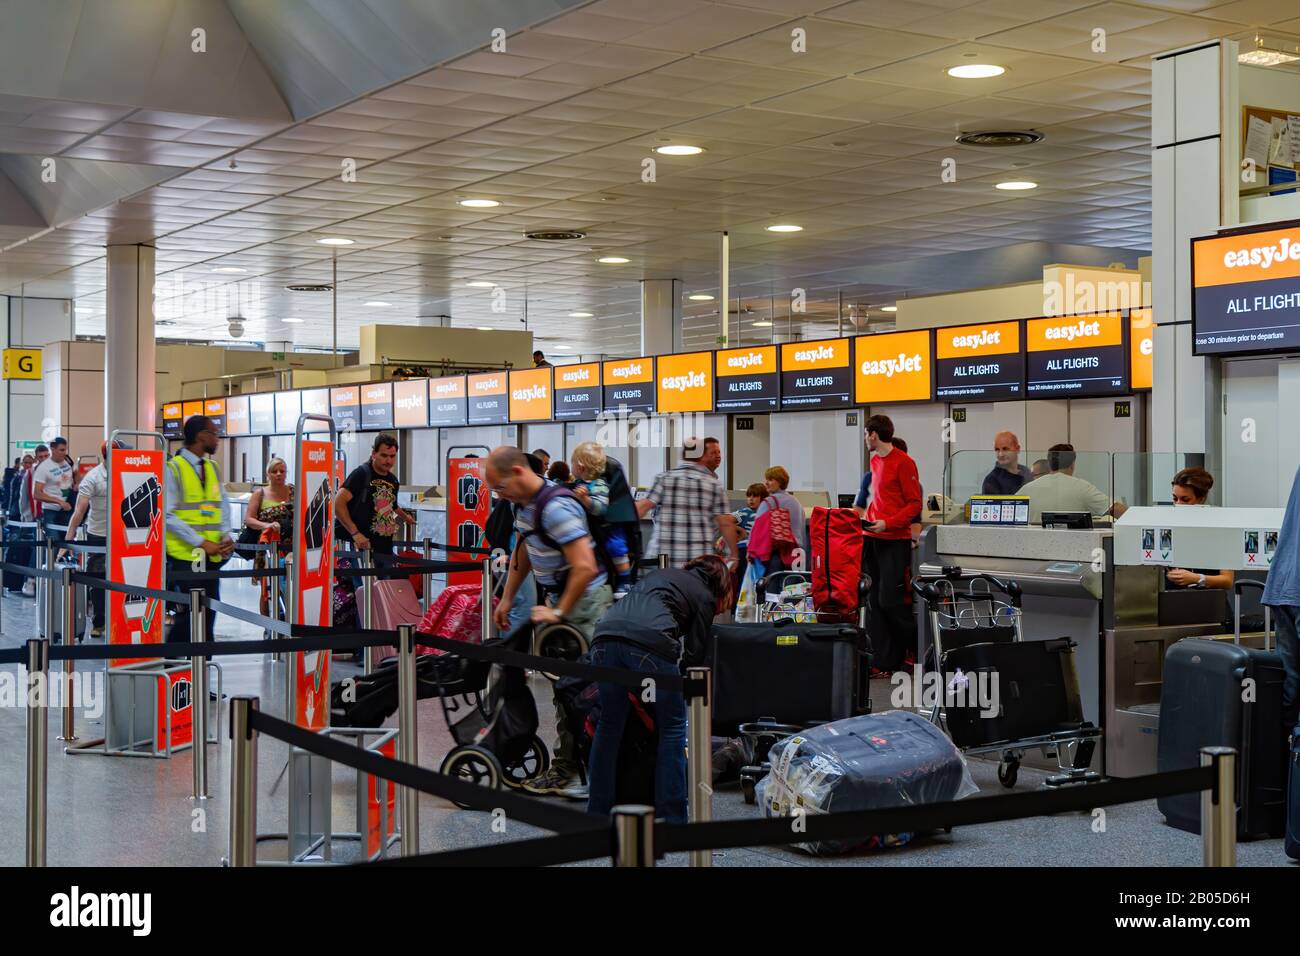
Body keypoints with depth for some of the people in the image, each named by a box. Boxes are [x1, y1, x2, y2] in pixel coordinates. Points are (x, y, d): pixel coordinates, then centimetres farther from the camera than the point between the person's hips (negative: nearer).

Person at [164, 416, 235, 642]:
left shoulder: (213, 468, 12)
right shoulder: (173, 468, -9)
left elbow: (223, 506, 15)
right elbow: (168, 515, -14)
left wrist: (226, 536, -4)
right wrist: (201, 543, -18)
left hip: (212, 555, 6)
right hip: (184, 555, -6)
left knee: (209, 611, 7)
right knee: (189, 613, -6)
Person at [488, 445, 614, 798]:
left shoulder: (556, 507, -24)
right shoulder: (525, 504, 8)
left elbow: (585, 567, -29)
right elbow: (522, 554, 24)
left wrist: (558, 613, -22)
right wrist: (506, 599, 23)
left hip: (584, 603, -10)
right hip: (559, 601, 10)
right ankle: (565, 771, 22)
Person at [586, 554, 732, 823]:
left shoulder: (663, 574, 37)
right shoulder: (705, 597, 20)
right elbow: (694, 655, 15)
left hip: (605, 635, 6)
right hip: (649, 642, -5)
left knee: (609, 726, 19)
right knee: (673, 728, 10)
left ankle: (597, 813, 26)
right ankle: (671, 818, 11)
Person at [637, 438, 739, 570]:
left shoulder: (664, 478, 5)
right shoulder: (713, 484, 2)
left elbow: (643, 506, -5)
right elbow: (725, 523, -2)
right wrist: (734, 555, 7)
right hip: (701, 559, -2)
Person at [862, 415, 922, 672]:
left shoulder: (903, 462, -9)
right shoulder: (875, 461, 14)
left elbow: (915, 504, -10)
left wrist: (888, 523, -18)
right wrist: (868, 518, 9)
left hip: (895, 541, -8)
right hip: (873, 539, 8)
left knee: (889, 600, -10)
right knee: (874, 602, 4)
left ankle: (917, 648, 10)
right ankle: (885, 661, 9)